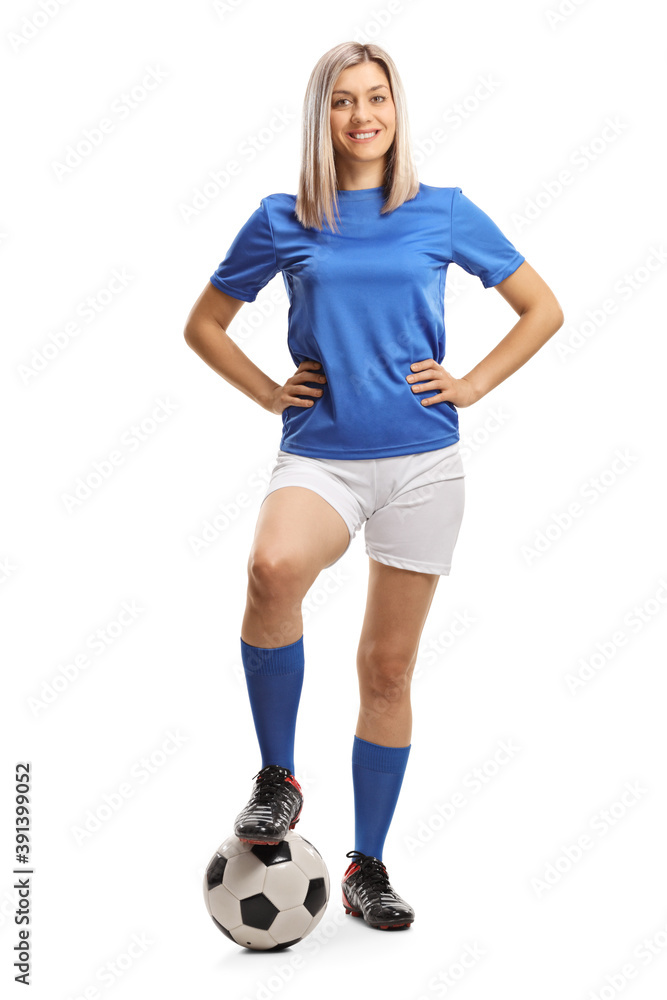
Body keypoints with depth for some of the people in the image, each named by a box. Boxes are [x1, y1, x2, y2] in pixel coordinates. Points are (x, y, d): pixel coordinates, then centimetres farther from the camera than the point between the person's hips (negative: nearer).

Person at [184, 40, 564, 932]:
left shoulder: (444, 212, 6)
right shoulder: (283, 221, 7)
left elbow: (542, 309, 13)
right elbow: (204, 326, 17)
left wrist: (473, 385, 3)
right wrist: (270, 393, 4)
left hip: (420, 461, 1)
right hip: (319, 456, 0)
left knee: (388, 669, 5)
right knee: (274, 568, -34)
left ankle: (367, 868, 22)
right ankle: (278, 779, -10)